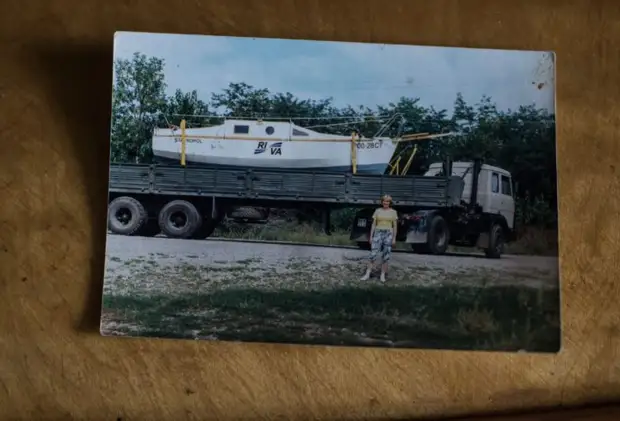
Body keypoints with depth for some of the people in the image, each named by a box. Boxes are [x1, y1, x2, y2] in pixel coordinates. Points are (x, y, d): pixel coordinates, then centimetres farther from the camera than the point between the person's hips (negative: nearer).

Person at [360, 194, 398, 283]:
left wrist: (394, 238, -2)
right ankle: (367, 274, -3)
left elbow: (395, 226, 3)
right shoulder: (377, 211, 5)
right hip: (378, 233, 0)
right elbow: (373, 224, 6)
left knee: (385, 255, 2)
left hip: (388, 234, 0)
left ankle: (383, 275, 12)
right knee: (373, 253, -7)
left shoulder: (393, 212, 3)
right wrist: (371, 236, 1)